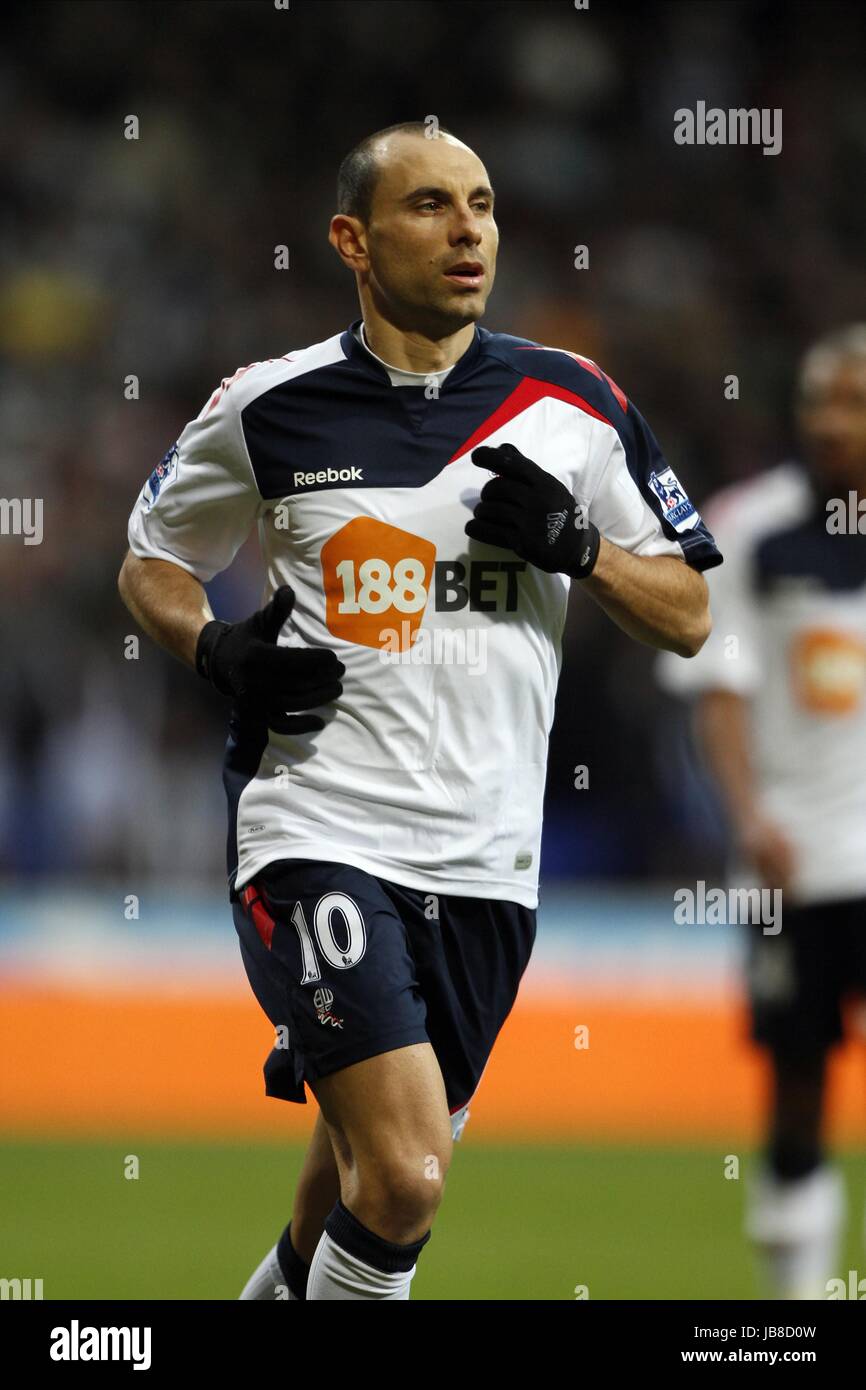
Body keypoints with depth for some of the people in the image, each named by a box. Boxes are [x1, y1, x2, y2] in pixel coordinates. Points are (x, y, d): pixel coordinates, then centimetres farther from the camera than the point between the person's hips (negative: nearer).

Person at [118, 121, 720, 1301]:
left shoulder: (573, 406, 4)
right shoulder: (269, 410, 0)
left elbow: (686, 617, 8)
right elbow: (151, 561, 15)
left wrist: (577, 546, -11)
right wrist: (216, 649, -6)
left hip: (485, 859, 4)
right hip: (319, 836, -3)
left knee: (386, 1164, 18)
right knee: (405, 1179, -21)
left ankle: (285, 1285, 47)